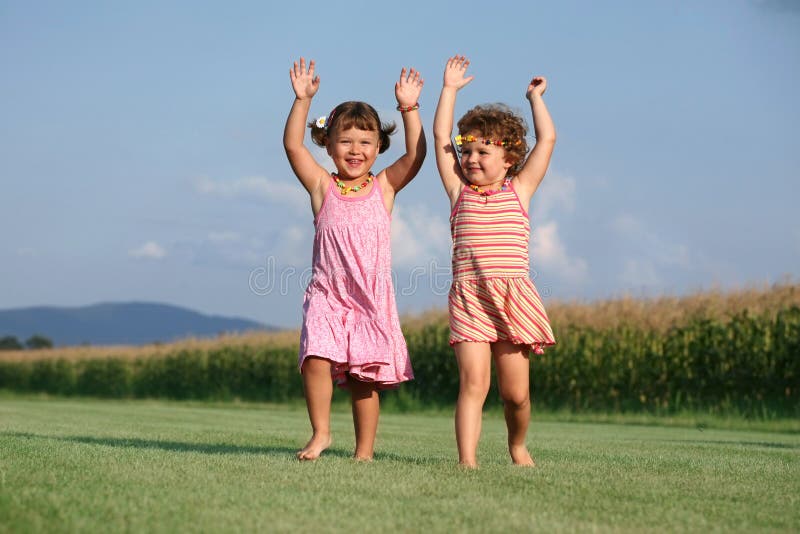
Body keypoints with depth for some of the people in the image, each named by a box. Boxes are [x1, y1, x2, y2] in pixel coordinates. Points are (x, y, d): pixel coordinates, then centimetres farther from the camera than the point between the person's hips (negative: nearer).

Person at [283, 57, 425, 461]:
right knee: (316, 360, -19)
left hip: (372, 298, 1)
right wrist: (302, 100, -12)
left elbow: (415, 155, -7)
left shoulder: (384, 187, 6)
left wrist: (409, 108, -14)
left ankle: (364, 451, 14)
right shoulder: (322, 186, 5)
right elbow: (292, 146, -5)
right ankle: (320, 433, -1)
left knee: (365, 378, 3)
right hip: (327, 295, 0)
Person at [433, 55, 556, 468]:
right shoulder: (459, 190, 12)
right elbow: (440, 135, 12)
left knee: (515, 393, 4)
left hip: (512, 296, 0)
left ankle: (517, 445, 31)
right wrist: (450, 88, 17)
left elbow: (547, 139, 10)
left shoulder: (519, 189, 11)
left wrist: (535, 98, 21)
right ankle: (467, 460, -16)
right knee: (473, 383, -13)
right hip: (469, 297, 0)